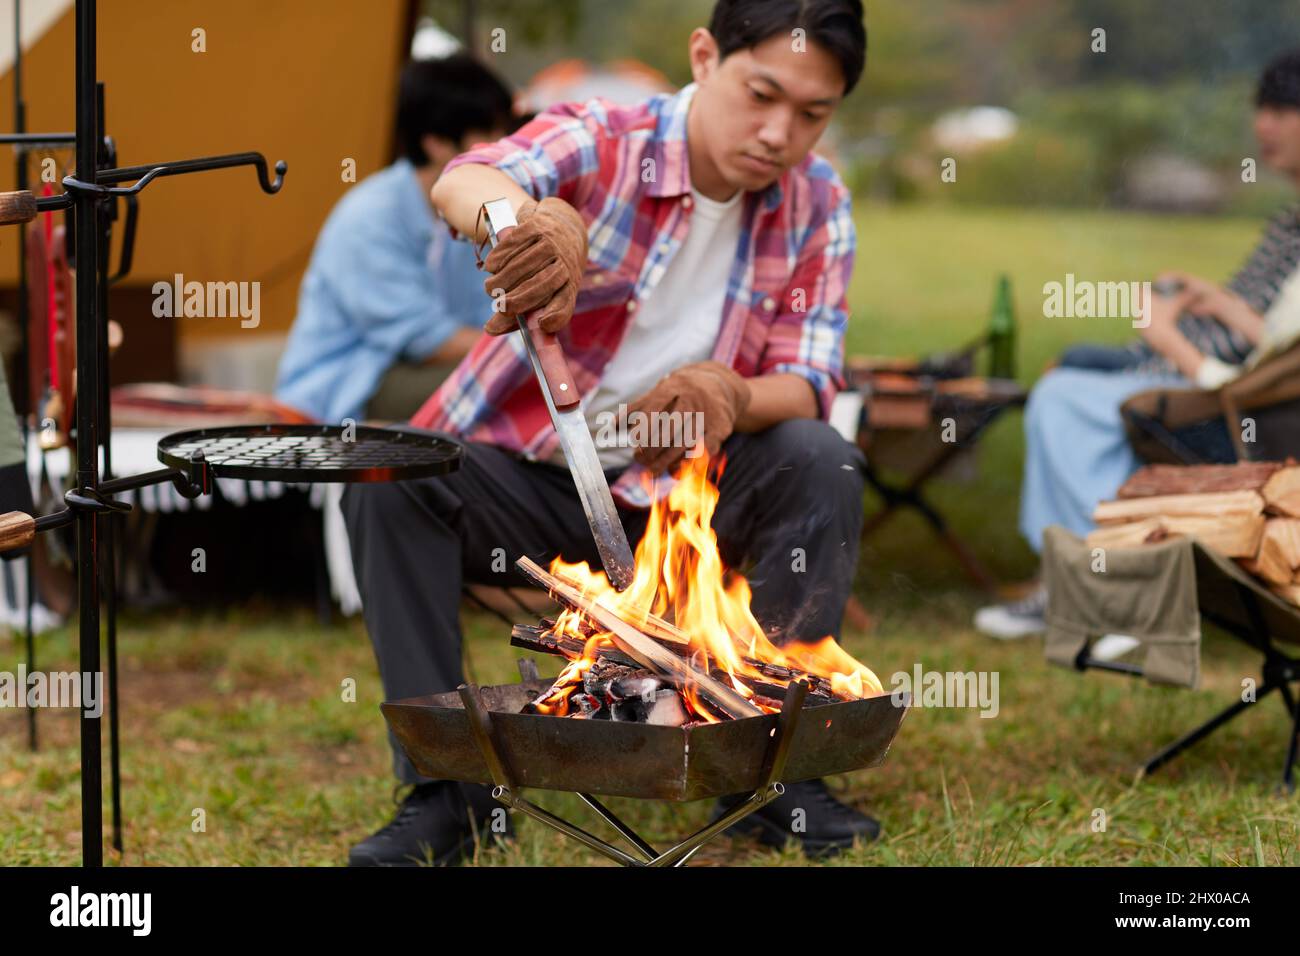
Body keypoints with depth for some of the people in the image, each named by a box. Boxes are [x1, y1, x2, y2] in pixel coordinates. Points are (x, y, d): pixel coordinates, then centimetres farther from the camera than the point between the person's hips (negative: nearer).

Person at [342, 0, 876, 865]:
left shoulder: (817, 207, -3)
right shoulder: (601, 143, -15)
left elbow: (806, 389, -10)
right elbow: (462, 184, -37)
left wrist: (730, 395, -36)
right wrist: (535, 218, -63)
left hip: (682, 495, 2)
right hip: (526, 477, -2)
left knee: (822, 464, -24)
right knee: (386, 482, -29)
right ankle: (444, 782, -19)